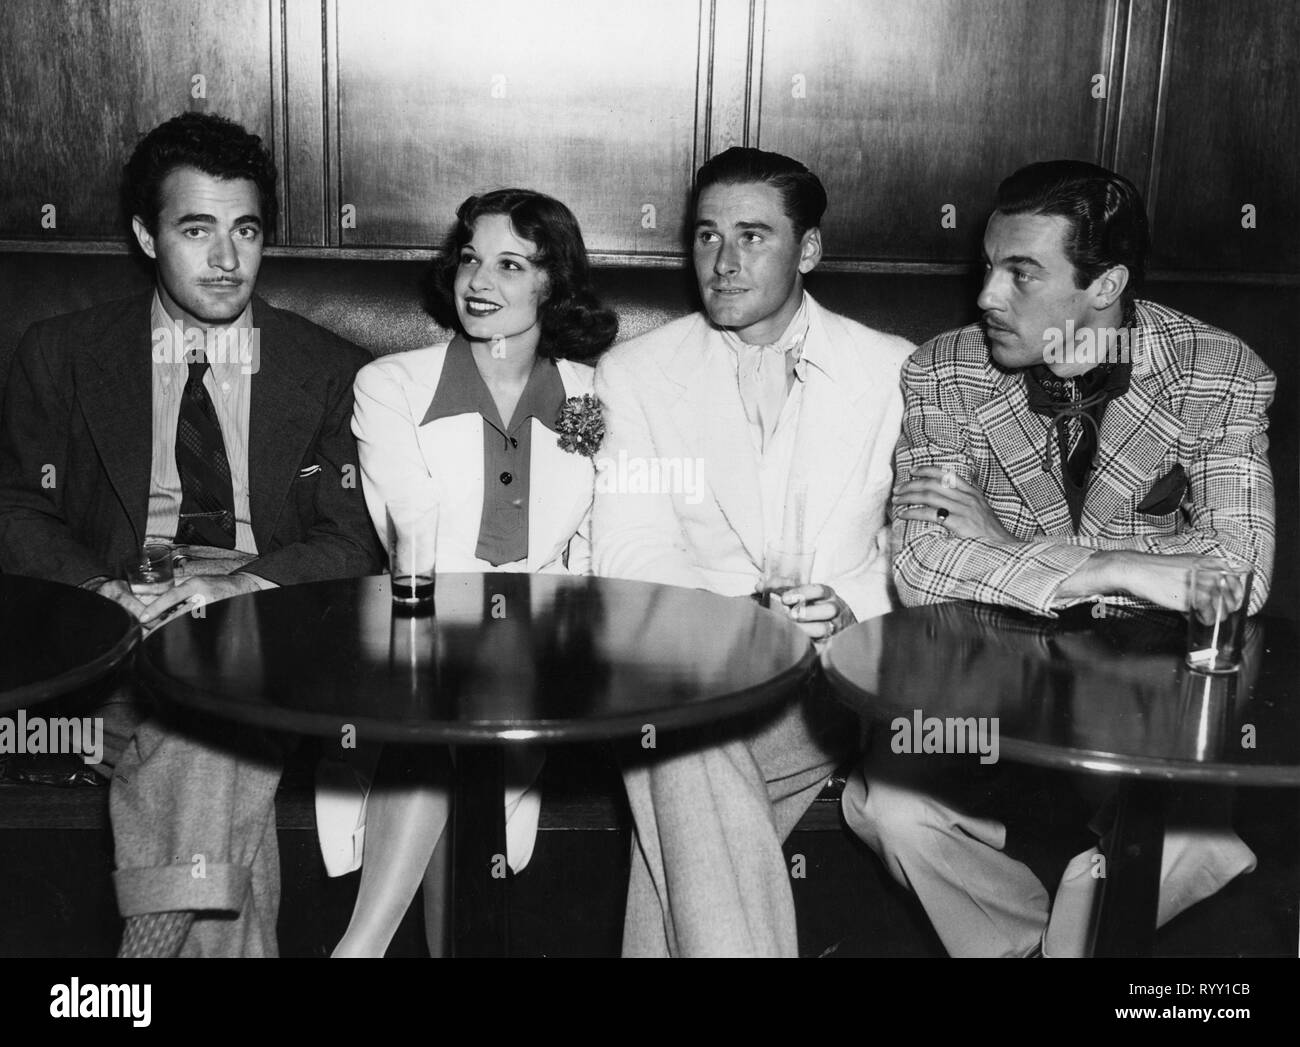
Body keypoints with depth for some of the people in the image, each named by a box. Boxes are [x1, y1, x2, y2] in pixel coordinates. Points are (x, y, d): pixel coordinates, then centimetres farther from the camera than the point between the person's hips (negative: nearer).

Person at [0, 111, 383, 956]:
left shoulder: (331, 372, 8)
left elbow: (350, 542, 0)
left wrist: (237, 584, -20)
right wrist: (104, 588, -15)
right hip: (121, 634, 0)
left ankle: (164, 925, -17)